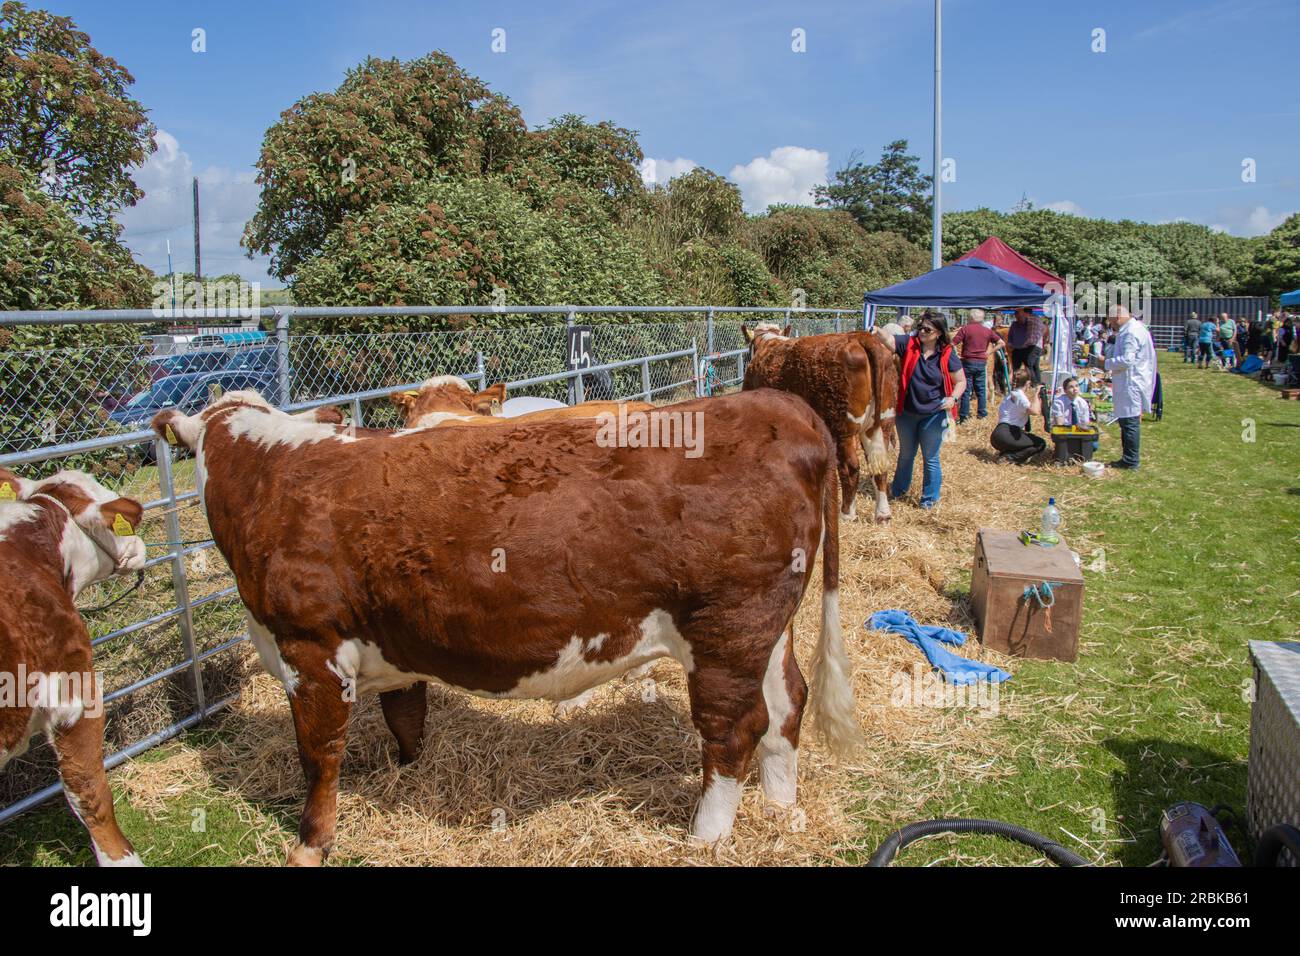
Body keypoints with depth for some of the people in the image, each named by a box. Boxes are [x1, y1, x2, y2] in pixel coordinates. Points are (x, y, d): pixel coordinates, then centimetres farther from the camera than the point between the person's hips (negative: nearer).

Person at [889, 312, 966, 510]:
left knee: (931, 458, 7)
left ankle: (930, 499, 23)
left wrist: (953, 398, -20)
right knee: (906, 454, 22)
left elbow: (961, 381, -2)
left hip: (933, 414, -2)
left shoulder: (947, 354, -8)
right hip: (906, 412, 2)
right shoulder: (909, 344, -6)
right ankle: (898, 489, 42)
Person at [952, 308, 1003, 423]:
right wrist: (989, 352, 8)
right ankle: (982, 413, 18)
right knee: (981, 389, 13)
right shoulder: (987, 331, 5)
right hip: (982, 363, 3)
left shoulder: (964, 329, -7)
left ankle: (964, 416, 1)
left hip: (968, 362, -3)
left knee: (965, 390, 1)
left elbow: (953, 344, -13)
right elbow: (1001, 343, 8)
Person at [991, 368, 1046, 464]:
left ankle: (1007, 453, 6)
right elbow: (1035, 411, -24)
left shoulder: (1011, 394, 21)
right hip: (1005, 434, -10)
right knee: (1040, 444, -6)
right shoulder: (1019, 395, -9)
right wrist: (1036, 393, -13)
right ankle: (1010, 457, -14)